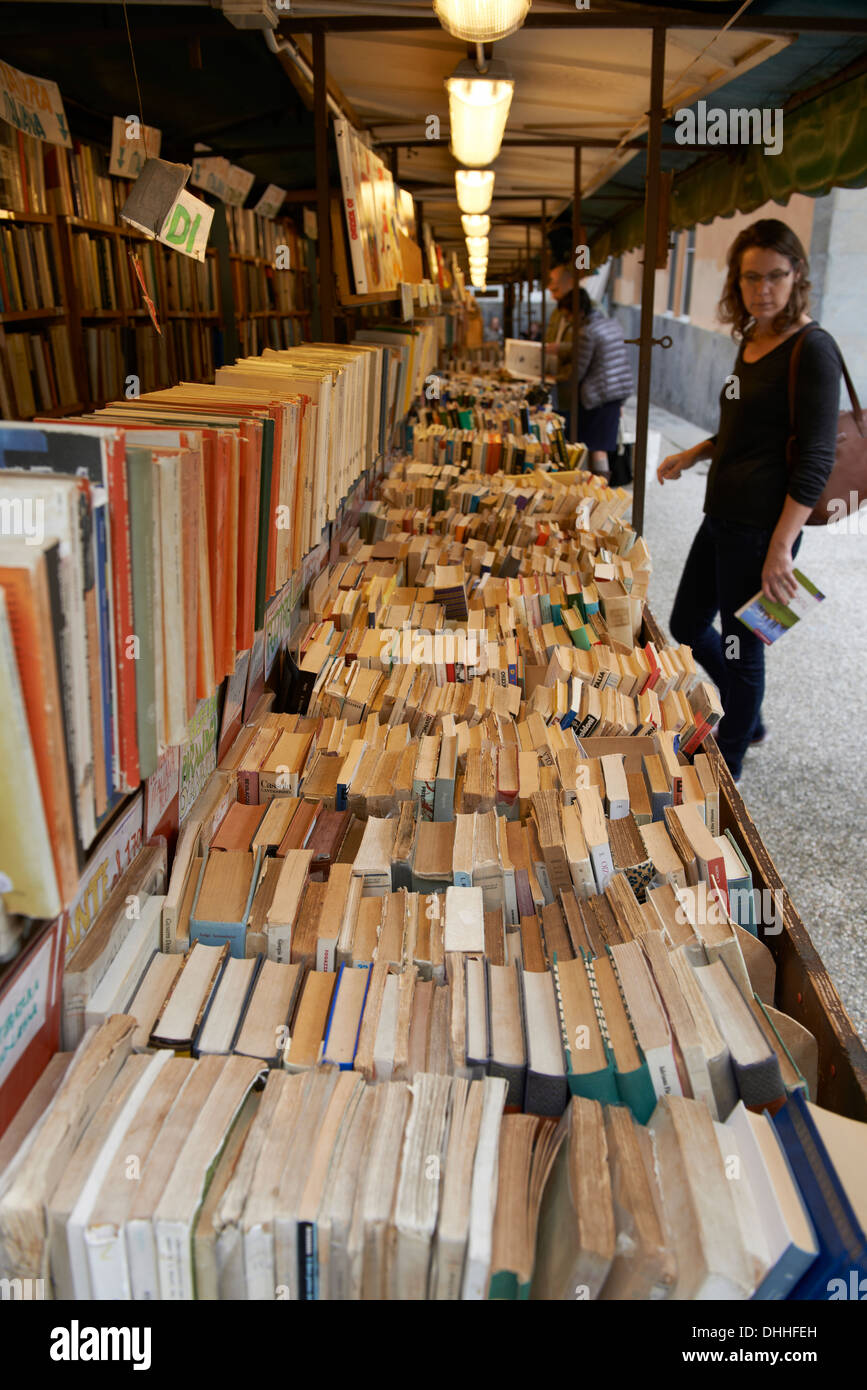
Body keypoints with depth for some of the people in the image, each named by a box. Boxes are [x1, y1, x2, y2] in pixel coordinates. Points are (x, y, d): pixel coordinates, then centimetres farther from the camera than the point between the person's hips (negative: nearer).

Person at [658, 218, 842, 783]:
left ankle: (729, 764, 23)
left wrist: (780, 548, -23)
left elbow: (816, 459, -19)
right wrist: (693, 455, 20)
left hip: (763, 525, -9)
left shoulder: (812, 349, -14)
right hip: (723, 516, 10)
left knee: (740, 646, 3)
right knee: (687, 625, 19)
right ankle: (749, 722, 39)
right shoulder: (751, 340, 11)